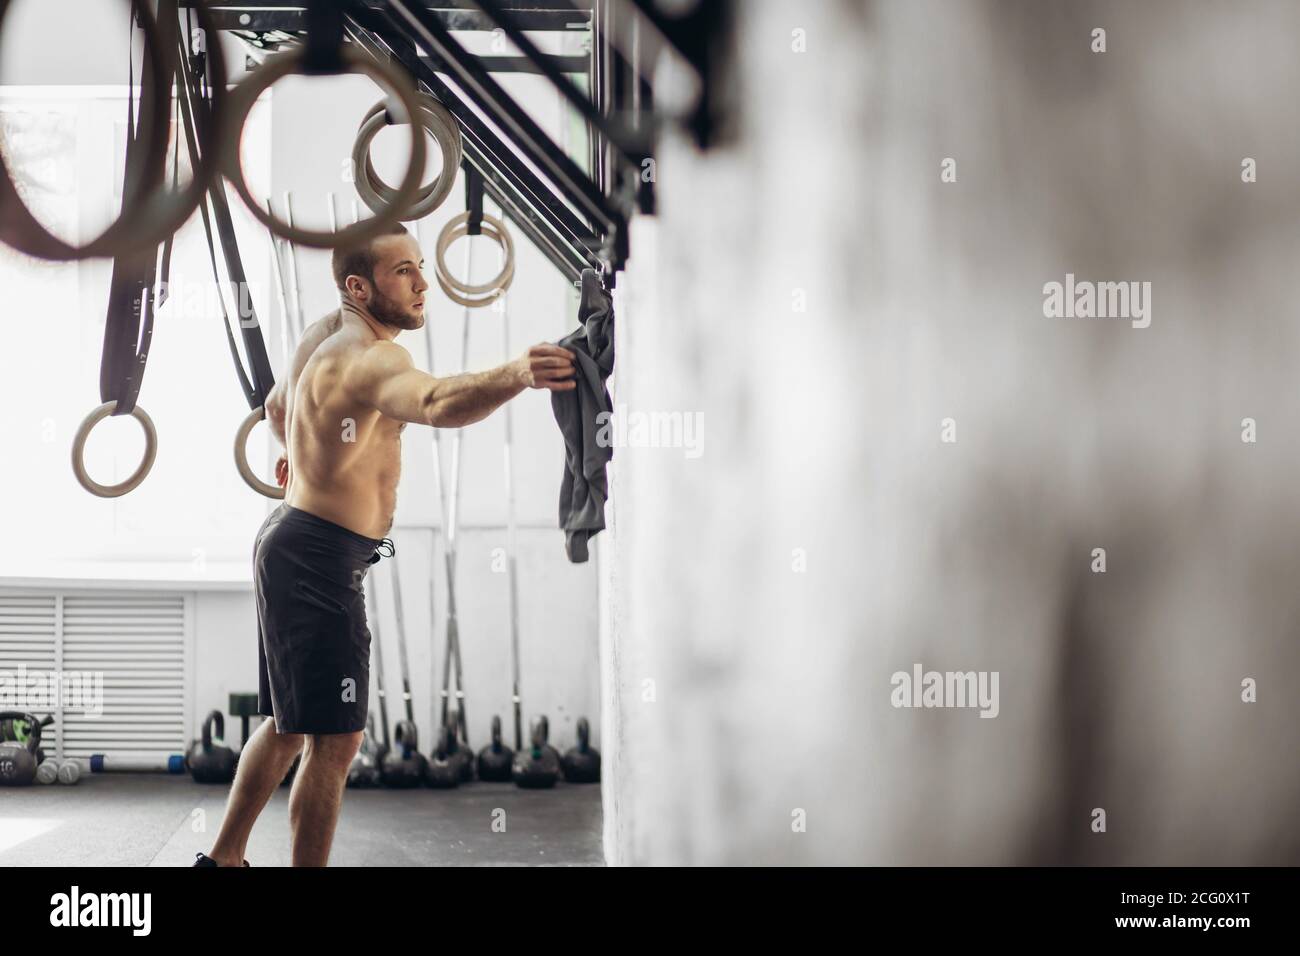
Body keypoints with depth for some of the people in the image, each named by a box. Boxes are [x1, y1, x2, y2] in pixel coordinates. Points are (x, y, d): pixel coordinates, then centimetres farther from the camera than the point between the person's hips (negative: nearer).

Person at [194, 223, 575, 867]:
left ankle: (223, 860, 34)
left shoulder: (323, 337, 10)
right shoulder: (368, 359, -23)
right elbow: (437, 403, -46)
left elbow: (276, 406, 30)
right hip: (320, 559, -11)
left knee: (288, 725, 22)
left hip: (292, 547, 11)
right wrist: (517, 375, -63)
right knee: (335, 741, -9)